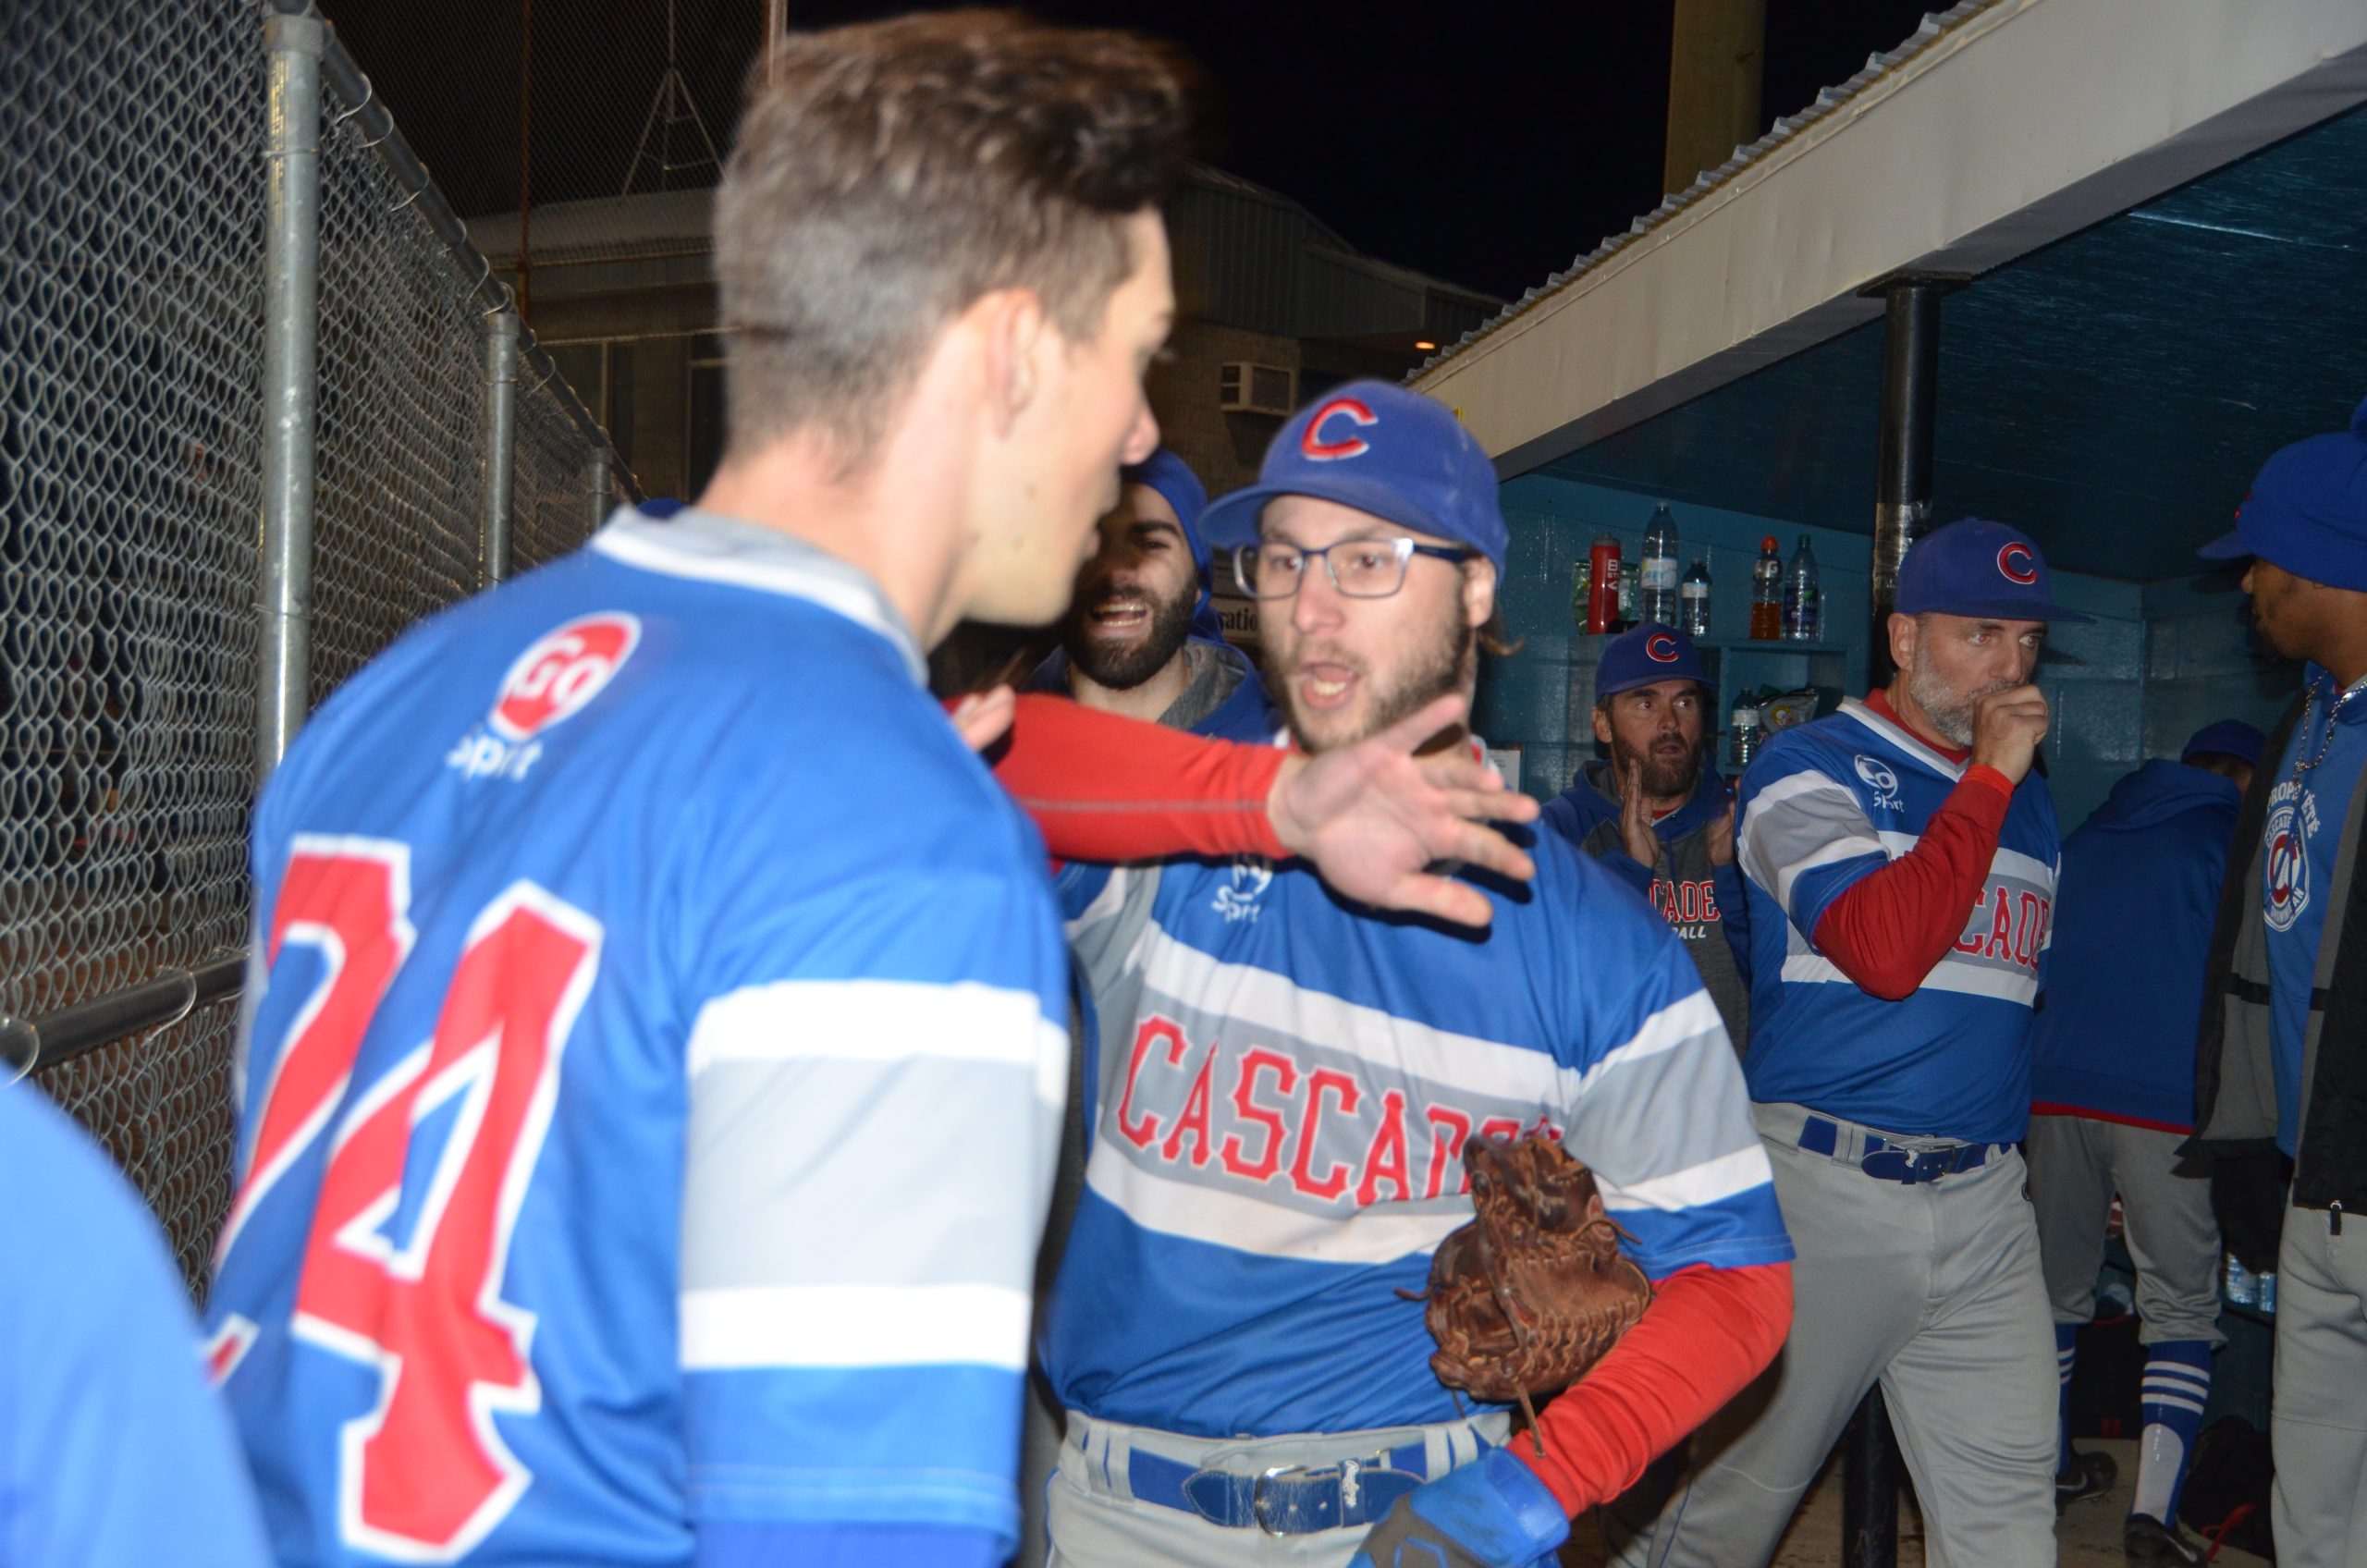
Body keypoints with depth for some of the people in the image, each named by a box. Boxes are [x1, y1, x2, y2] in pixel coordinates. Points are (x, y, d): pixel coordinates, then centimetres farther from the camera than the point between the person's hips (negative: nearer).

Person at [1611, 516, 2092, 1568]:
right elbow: (1883, 950, -21)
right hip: (1823, 1191, -6)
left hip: (1984, 1200, 6)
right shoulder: (1810, 768, -4)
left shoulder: (2028, 802, 17)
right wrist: (1989, 775, -15)